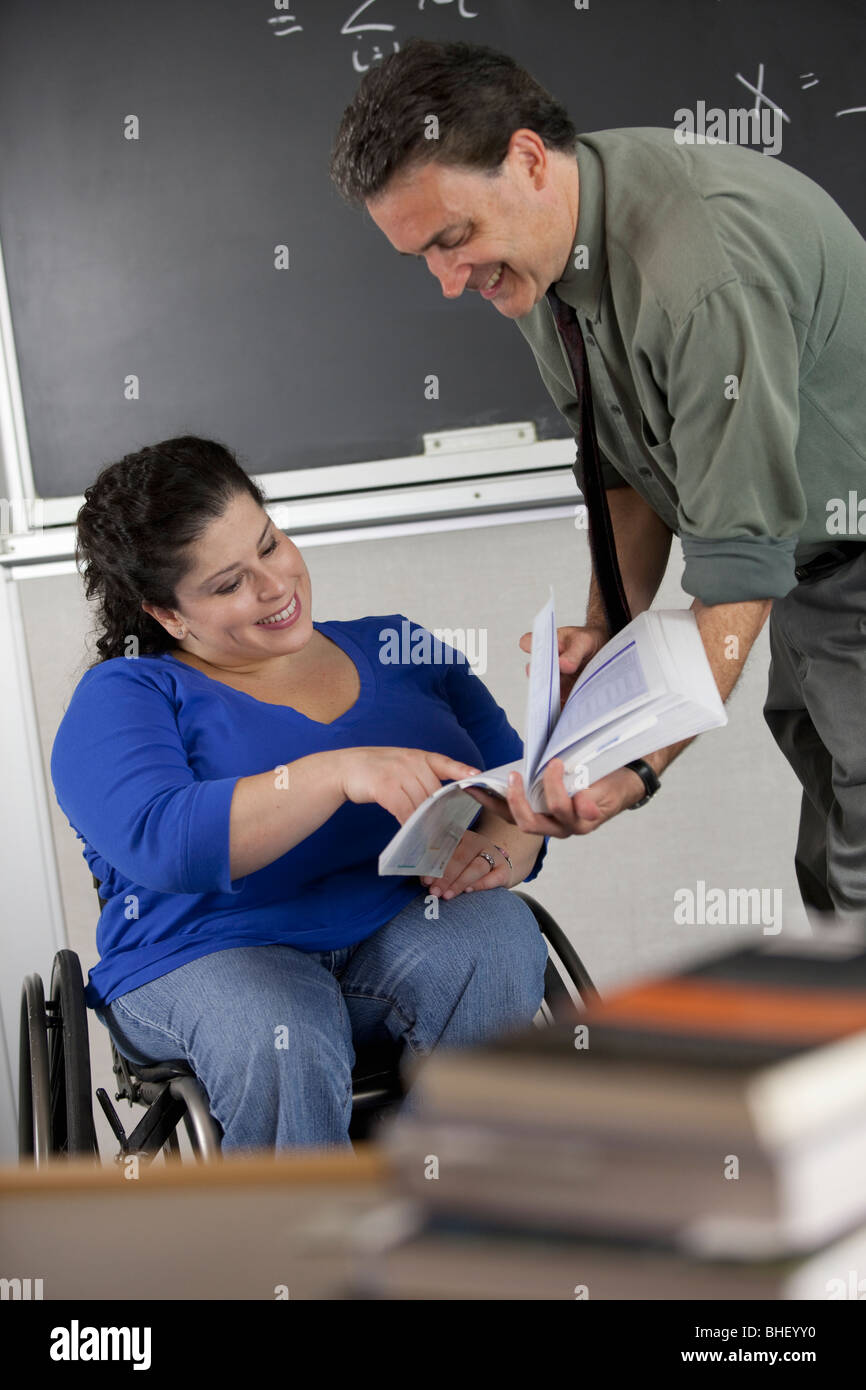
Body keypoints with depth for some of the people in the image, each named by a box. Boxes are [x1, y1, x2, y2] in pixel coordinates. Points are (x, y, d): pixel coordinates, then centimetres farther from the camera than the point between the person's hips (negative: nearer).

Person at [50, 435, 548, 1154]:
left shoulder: (399, 650, 17)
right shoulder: (123, 698, 4)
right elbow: (159, 841, -17)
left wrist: (496, 850, -14)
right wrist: (337, 773, -30)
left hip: (407, 931, 3)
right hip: (213, 957, -3)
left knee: (498, 936, -30)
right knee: (283, 1048, -37)